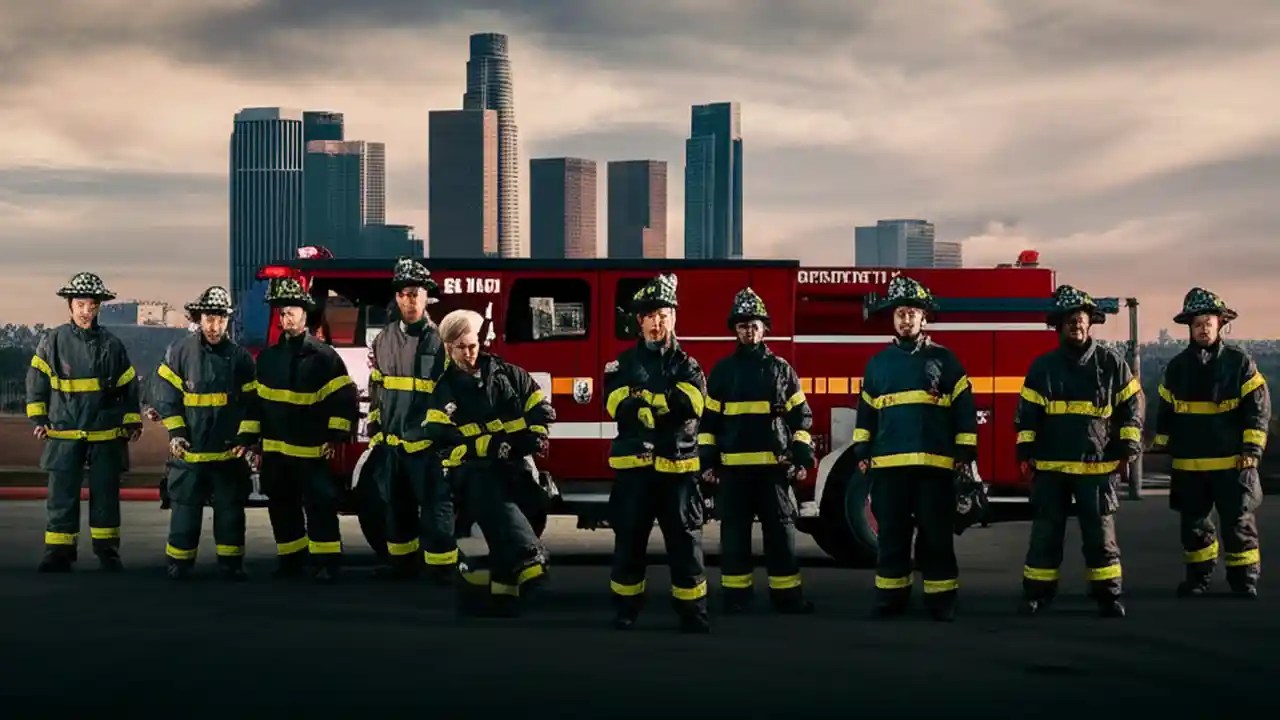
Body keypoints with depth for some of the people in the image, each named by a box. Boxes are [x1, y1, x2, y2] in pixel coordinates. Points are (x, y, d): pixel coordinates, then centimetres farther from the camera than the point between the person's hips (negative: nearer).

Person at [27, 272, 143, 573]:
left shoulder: (112, 344, 1)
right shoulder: (53, 341, -2)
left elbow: (129, 384, 11)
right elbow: (37, 380, 5)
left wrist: (133, 421, 10)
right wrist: (38, 418, 1)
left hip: (106, 434, 1)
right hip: (65, 434, -1)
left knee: (106, 495, 8)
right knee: (61, 497, -1)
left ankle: (108, 553, 19)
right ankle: (58, 556, 5)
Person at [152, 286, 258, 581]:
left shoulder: (240, 357, 3)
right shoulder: (179, 353, -2)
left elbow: (251, 401, 7)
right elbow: (166, 397, 0)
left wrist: (245, 437, -3)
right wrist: (175, 433, -9)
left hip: (228, 452, 2)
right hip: (190, 450, -2)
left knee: (230, 509, 8)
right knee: (185, 509, 3)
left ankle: (231, 564, 16)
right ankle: (179, 565, 11)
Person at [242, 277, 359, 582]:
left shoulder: (323, 356, -4)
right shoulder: (267, 357, 9)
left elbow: (345, 399, -5)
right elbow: (254, 402, 11)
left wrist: (335, 437, -10)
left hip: (311, 452, -5)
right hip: (275, 452, 5)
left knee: (320, 506, -7)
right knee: (282, 508, 11)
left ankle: (326, 563, -6)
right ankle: (291, 561, 21)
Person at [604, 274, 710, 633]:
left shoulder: (687, 365, 10)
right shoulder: (623, 363, 9)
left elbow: (688, 405, -9)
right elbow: (619, 406, -7)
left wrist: (644, 400, -11)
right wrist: (665, 407, -15)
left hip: (677, 466, 0)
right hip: (634, 465, 0)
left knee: (685, 543, 2)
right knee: (629, 543, 4)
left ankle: (693, 615, 7)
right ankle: (625, 614, 12)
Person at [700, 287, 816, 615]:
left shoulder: (781, 369, 7)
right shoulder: (722, 371, 8)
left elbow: (801, 416, 7)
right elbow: (708, 419, 8)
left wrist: (802, 458, 0)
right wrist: (707, 461, 2)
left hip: (775, 465, 0)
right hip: (733, 466, 0)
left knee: (781, 531, 1)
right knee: (734, 532, 3)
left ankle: (787, 594, 5)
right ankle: (735, 594, 9)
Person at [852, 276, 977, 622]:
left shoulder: (944, 359, 6)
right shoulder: (878, 363, 13)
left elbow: (964, 408, 5)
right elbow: (866, 410, 18)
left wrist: (965, 452, -1)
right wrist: (862, 451, 10)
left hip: (935, 464, -2)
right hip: (889, 464, 2)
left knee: (936, 536, 0)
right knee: (892, 535, 5)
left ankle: (941, 599, 5)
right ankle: (890, 597, 11)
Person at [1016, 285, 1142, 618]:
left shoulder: (1112, 364, 4)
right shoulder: (1043, 366, 5)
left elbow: (1131, 408, 6)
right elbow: (1027, 412, 8)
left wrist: (1127, 451, 0)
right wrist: (1026, 453, 2)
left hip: (1097, 467, -1)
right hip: (1050, 467, 1)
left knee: (1100, 535, 1)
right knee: (1046, 533, 5)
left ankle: (1109, 596, 7)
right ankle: (1036, 593, 11)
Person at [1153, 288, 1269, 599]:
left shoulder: (1239, 363, -3)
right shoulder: (1177, 366, 6)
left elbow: (1258, 407, -5)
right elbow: (1164, 410, 15)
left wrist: (1252, 449, -10)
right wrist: (1163, 447, 13)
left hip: (1232, 463, -3)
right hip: (1188, 464, 3)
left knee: (1238, 524, -2)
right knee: (1193, 523, 11)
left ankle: (1245, 581, 6)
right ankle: (1199, 576, 23)